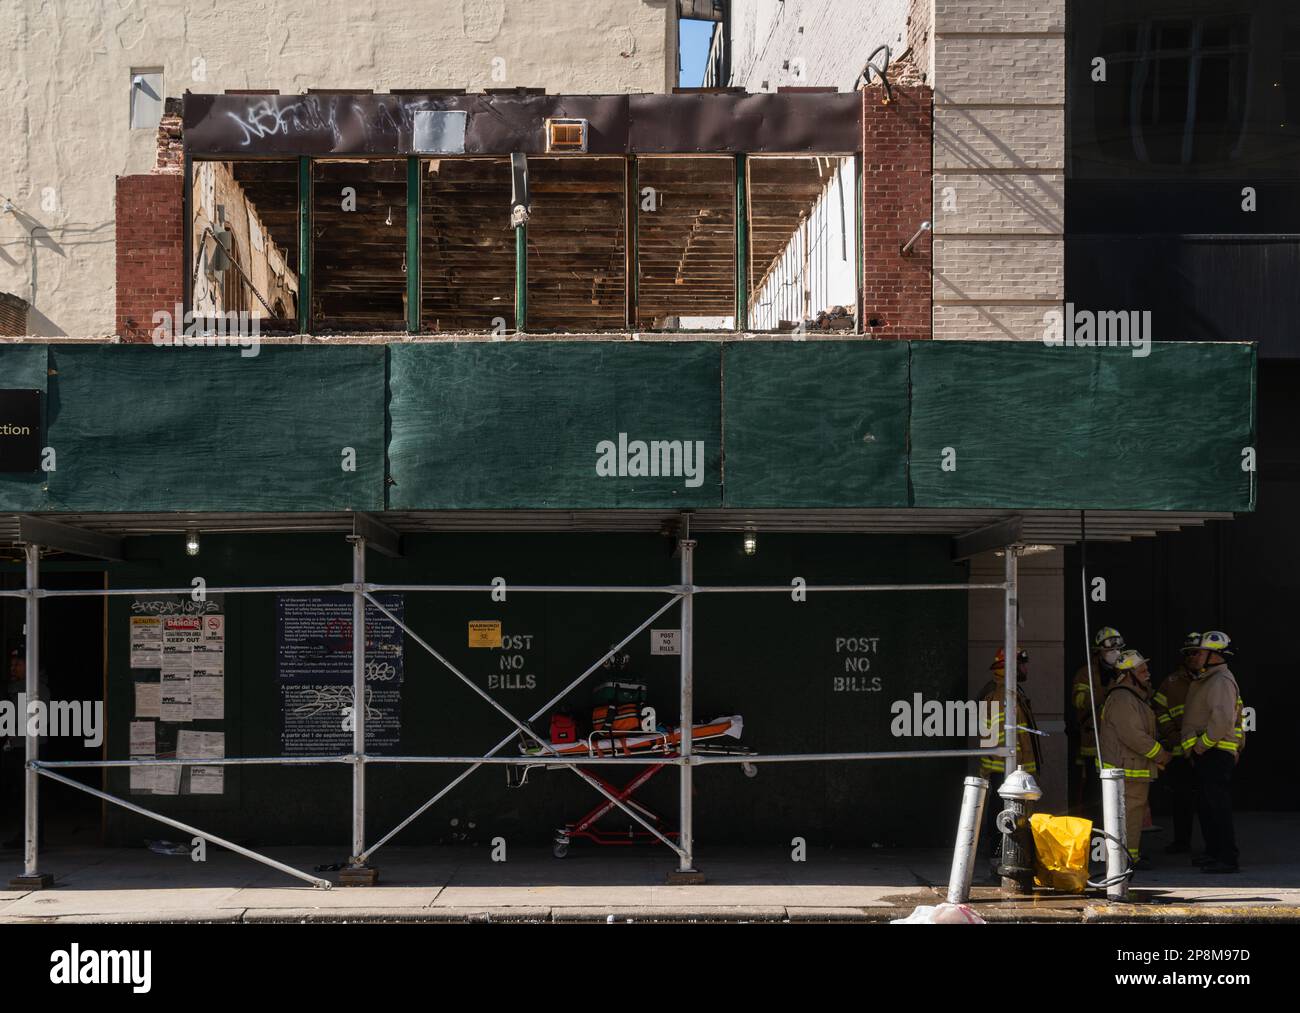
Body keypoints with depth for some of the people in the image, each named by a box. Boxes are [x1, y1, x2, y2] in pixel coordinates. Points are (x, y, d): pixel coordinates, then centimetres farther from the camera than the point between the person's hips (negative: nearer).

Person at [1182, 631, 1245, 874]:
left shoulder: (1221, 681, -15)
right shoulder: (1206, 680, 20)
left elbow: (1222, 719, -27)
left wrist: (1201, 745, -20)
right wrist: (1194, 748, 16)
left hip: (1215, 754, -11)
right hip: (1206, 754, 11)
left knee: (1217, 807, -11)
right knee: (1206, 806, 17)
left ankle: (1227, 859, -10)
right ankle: (1214, 852, 27)